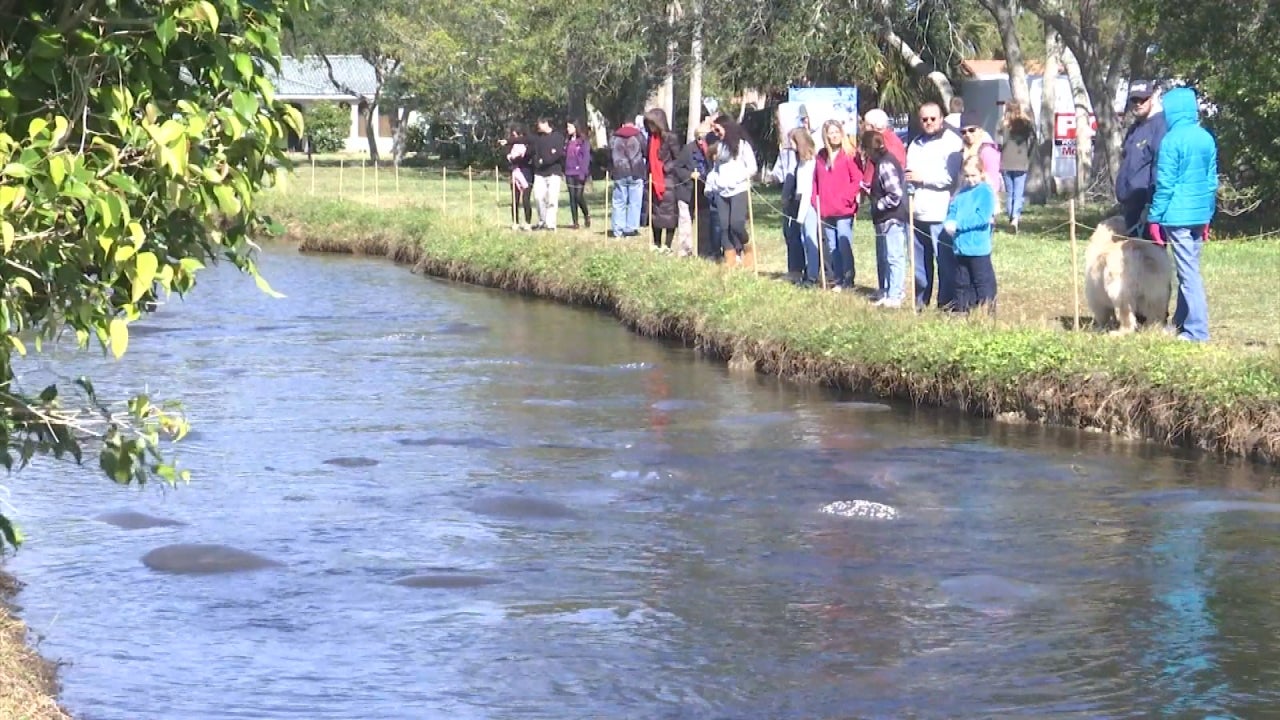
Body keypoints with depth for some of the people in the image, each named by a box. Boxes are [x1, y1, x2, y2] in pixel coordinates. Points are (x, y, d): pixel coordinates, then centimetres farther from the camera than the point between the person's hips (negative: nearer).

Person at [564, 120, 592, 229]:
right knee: (572, 197, 2)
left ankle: (586, 215, 17)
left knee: (579, 196, -8)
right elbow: (565, 156, 14)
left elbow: (586, 157, -9)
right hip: (569, 173, 6)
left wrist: (583, 173, -15)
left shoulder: (583, 141, -4)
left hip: (579, 173, -6)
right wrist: (564, 171, 3)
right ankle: (575, 222, 3)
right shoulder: (568, 142, 14)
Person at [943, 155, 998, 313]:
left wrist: (958, 224, -20)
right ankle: (961, 309, 22)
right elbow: (952, 210, 13)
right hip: (961, 247, 7)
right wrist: (949, 223, -10)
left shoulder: (985, 191, -9)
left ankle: (987, 311, 2)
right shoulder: (962, 192, 13)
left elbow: (982, 217, -19)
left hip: (978, 248, -7)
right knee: (962, 283, 15)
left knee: (982, 282, -2)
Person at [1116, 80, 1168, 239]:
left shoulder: (1159, 126, -13)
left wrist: (1150, 206, -22)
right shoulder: (1135, 128, 17)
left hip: (1146, 207, -10)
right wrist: (1122, 201, 19)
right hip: (1131, 206, 10)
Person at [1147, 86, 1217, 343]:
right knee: (1188, 270, 16)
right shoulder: (1207, 139, 9)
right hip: (1199, 215, 7)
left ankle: (1197, 331, -6)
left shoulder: (1172, 140, -12)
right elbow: (1212, 181, 14)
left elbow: (1165, 184, -12)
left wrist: (1154, 218, -6)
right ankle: (1181, 324, 25)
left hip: (1178, 215, -7)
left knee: (1188, 272, -6)